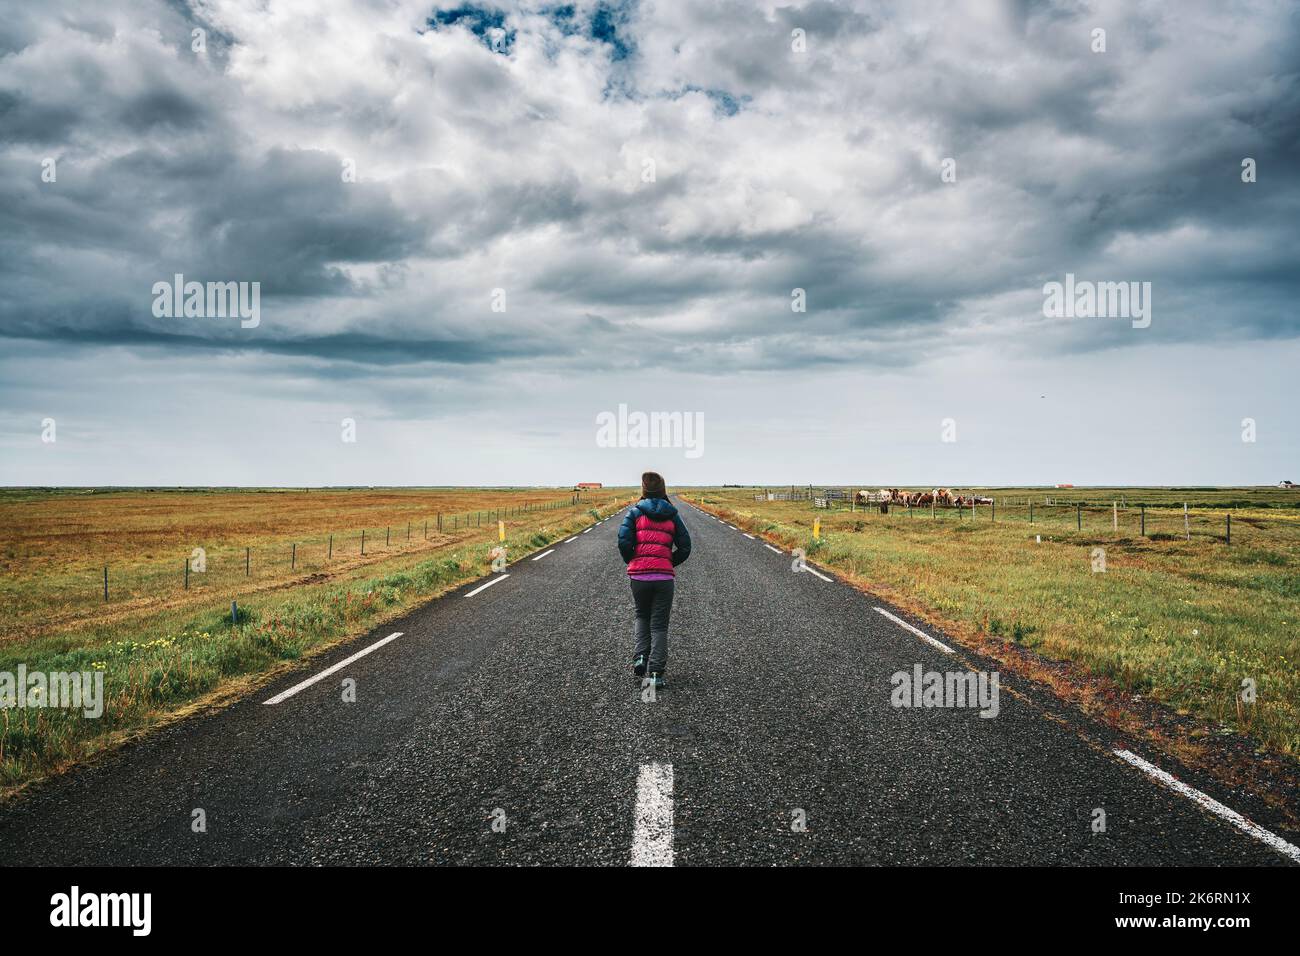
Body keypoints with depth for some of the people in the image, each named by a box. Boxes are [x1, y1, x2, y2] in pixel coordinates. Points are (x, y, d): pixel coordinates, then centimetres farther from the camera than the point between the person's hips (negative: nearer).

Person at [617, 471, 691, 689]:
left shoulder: (635, 512, 2)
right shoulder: (672, 515, 8)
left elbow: (624, 542, -9)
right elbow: (685, 546, 5)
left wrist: (631, 562, 8)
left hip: (639, 575, 0)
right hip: (664, 576, 0)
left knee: (642, 616, 24)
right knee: (659, 624, 7)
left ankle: (640, 657, 7)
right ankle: (656, 673, 0)